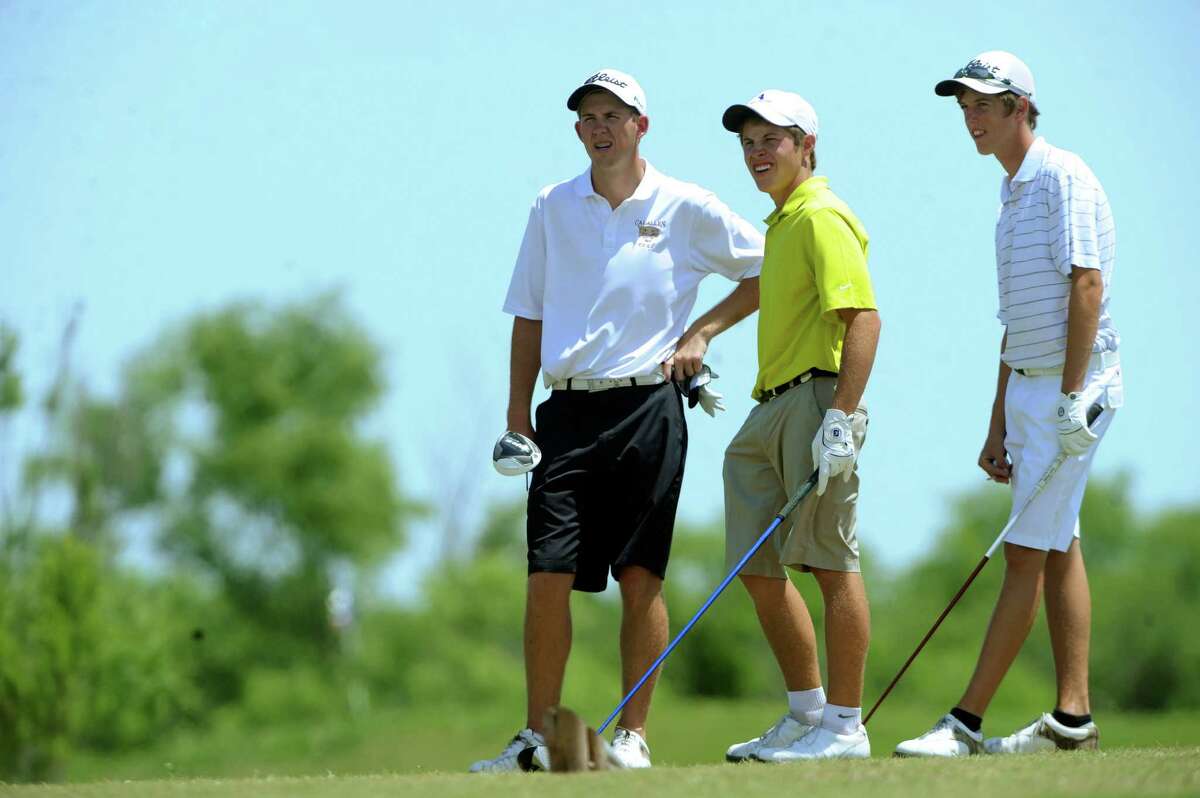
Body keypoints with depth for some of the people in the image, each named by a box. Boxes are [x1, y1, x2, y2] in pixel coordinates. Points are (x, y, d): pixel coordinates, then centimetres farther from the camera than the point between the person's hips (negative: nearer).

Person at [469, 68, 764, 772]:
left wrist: (702, 332, 2)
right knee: (549, 573, -4)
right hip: (568, 410, 2)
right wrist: (517, 411, 7)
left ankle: (633, 736, 3)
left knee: (641, 576, -2)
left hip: (647, 407, -2)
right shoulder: (553, 208, 11)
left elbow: (766, 270, 11)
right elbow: (529, 315, 14)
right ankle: (538, 735, 2)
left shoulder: (685, 209, 3)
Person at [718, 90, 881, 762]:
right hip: (773, 406, 10)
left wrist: (840, 416, -25)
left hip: (816, 400, -10)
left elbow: (863, 317, -19)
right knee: (759, 569, 10)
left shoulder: (822, 218, -10)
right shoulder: (783, 222, 21)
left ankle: (845, 726, -3)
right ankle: (808, 714, 20)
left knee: (831, 562, -7)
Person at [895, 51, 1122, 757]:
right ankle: (1072, 717, 8)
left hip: (1071, 390, -10)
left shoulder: (1063, 177, -11)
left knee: (1028, 553, -9)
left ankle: (967, 722, -13)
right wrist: (999, 426, 21)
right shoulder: (1013, 195, 18)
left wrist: (1072, 397, -24)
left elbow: (1087, 284, -19)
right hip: (1028, 387, 10)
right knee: (1058, 550, 8)